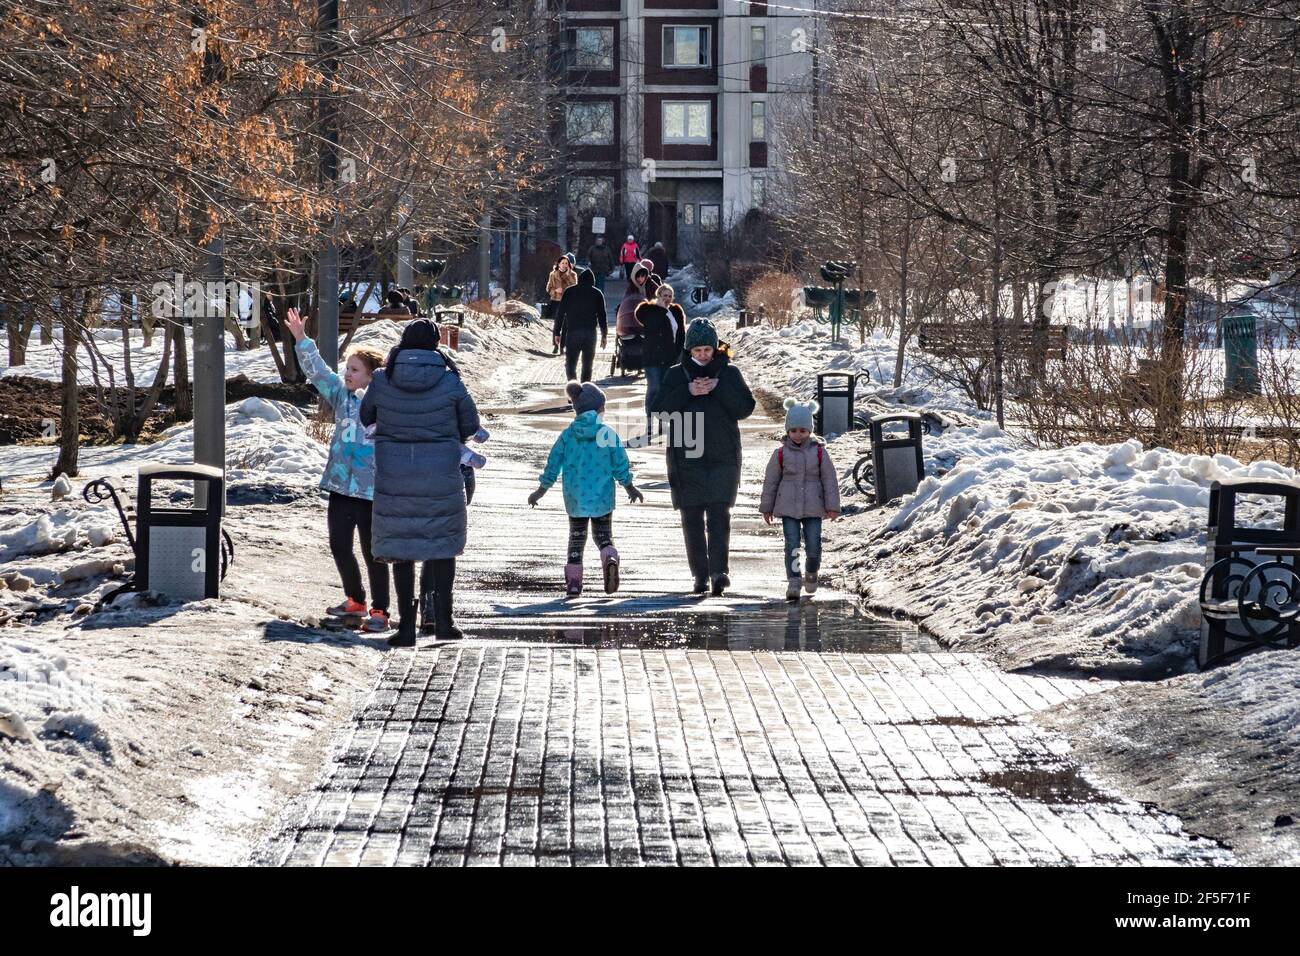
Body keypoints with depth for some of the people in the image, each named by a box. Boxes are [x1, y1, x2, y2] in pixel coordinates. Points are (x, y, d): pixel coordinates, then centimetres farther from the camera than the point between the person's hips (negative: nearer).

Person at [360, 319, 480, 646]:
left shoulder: (382, 380, -6)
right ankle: (442, 619, 9)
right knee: (442, 544, 13)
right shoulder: (449, 381, -8)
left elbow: (364, 418, 9)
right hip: (441, 475, -1)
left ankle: (406, 625, 8)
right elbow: (470, 425, 3)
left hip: (393, 476, 1)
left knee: (401, 548, 9)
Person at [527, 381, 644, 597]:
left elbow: (553, 465, 2)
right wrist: (630, 489, 13)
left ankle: (573, 580, 10)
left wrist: (540, 491, 14)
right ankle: (610, 558, -20)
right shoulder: (608, 434, -8)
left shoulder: (567, 436, -4)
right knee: (604, 536, 12)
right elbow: (621, 466, -2)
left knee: (576, 537, 15)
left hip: (575, 498, 1)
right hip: (602, 497, -1)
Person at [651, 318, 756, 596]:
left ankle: (719, 570, -20)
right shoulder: (676, 374, 7)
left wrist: (718, 388, -14)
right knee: (692, 519, 2)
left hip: (723, 458, -1)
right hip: (686, 459, 1)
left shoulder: (729, 373, 7)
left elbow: (746, 407, -3)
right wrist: (687, 391, -15)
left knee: (719, 515, -13)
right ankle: (700, 575, 7)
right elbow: (660, 409, -3)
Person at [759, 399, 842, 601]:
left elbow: (829, 480, 1)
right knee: (792, 545, -7)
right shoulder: (781, 453, 0)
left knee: (813, 545, 1)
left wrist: (832, 506, -2)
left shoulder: (819, 452, -1)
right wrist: (766, 507, 9)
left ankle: (811, 573, 29)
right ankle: (793, 583, -6)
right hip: (788, 507, 0)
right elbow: (770, 481, 7)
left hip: (813, 508, 0)